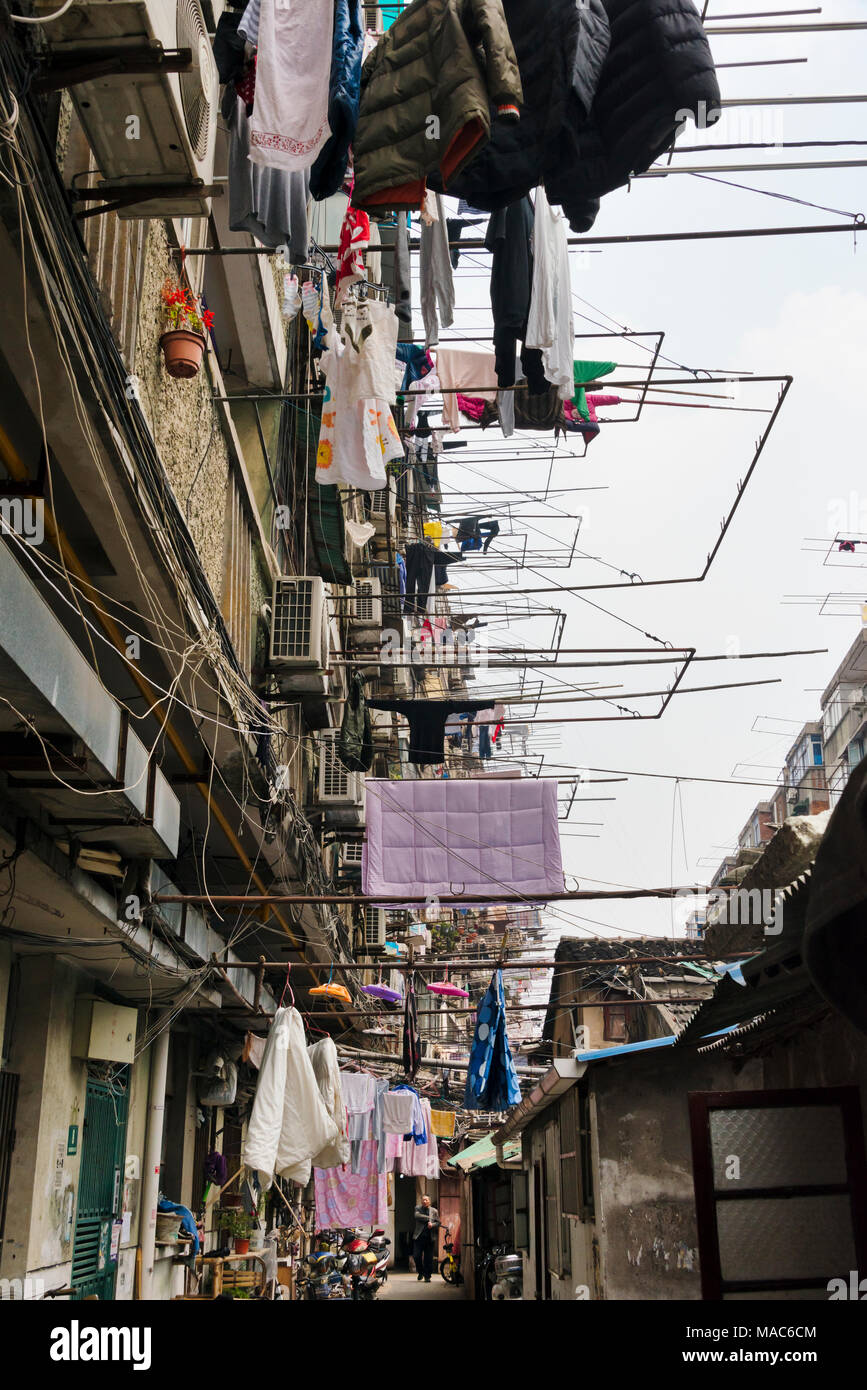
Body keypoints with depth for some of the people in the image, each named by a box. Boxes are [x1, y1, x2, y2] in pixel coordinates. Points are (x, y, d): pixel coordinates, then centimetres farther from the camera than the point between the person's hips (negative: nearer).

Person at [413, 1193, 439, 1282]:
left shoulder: (434, 1211, 12)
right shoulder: (418, 1208, 8)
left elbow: (438, 1222, 9)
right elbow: (417, 1216, -12)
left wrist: (432, 1224, -12)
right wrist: (428, 1218, -10)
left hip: (430, 1237, 1)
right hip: (419, 1237, -1)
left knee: (428, 1258, 0)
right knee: (416, 1256, -6)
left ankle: (427, 1276, 11)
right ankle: (420, 1272, 19)